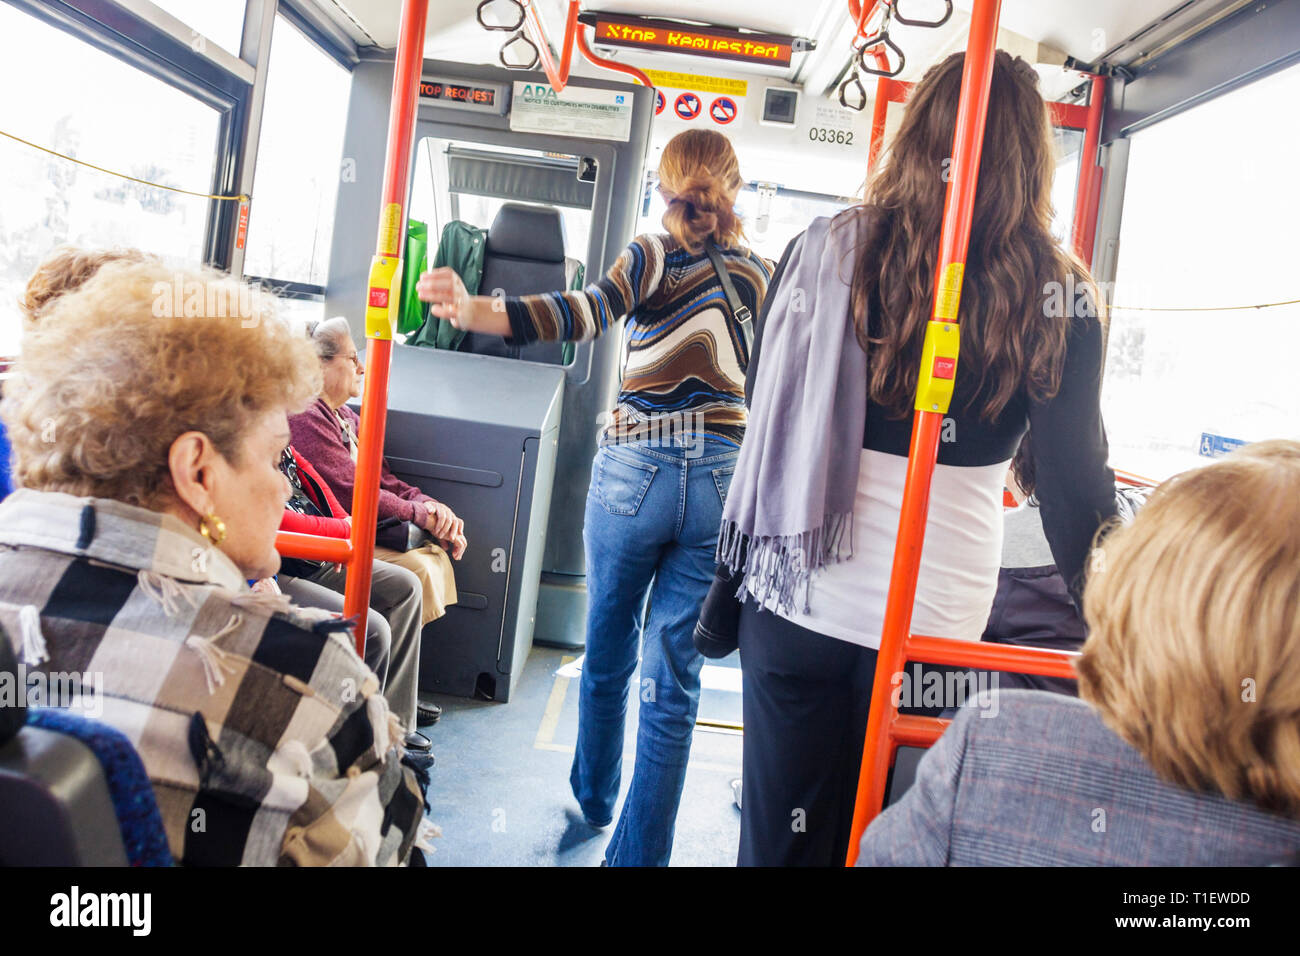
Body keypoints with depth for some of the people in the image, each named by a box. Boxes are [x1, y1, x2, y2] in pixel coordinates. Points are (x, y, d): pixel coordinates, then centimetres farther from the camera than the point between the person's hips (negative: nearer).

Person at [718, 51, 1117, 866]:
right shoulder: (1058, 294, -5)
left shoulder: (822, 253, -1)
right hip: (938, 619, 0)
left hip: (795, 604, 1)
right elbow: (1075, 472, -3)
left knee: (782, 836, 16)